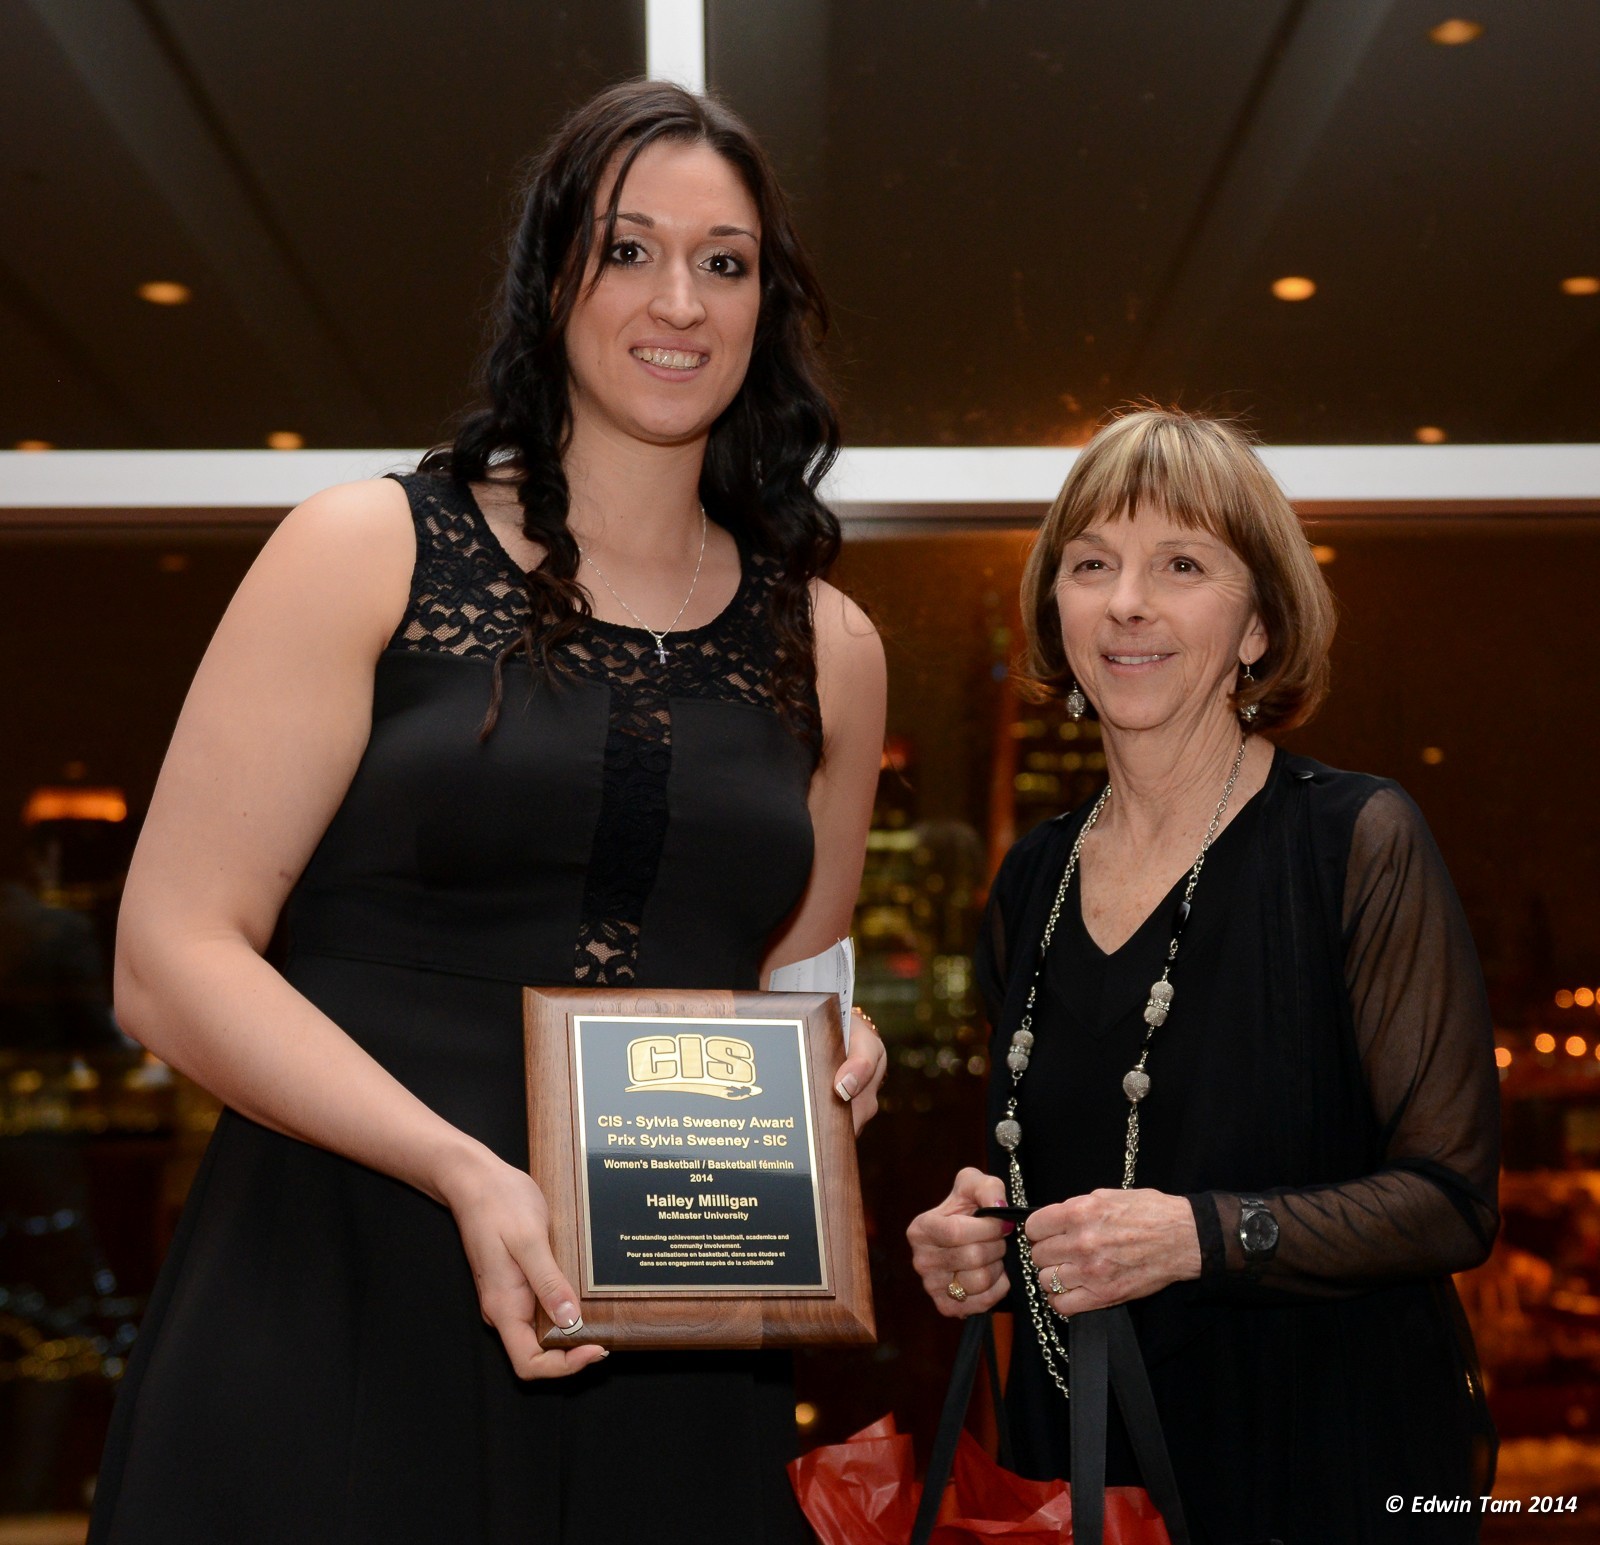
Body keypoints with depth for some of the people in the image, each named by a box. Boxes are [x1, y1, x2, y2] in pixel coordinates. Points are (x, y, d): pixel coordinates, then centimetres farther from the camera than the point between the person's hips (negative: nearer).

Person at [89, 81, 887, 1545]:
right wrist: (466, 1169, -19)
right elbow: (173, 957, -7)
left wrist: (827, 1052, -2)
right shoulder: (371, 552, -2)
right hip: (328, 1320, -3)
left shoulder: (826, 648, 9)